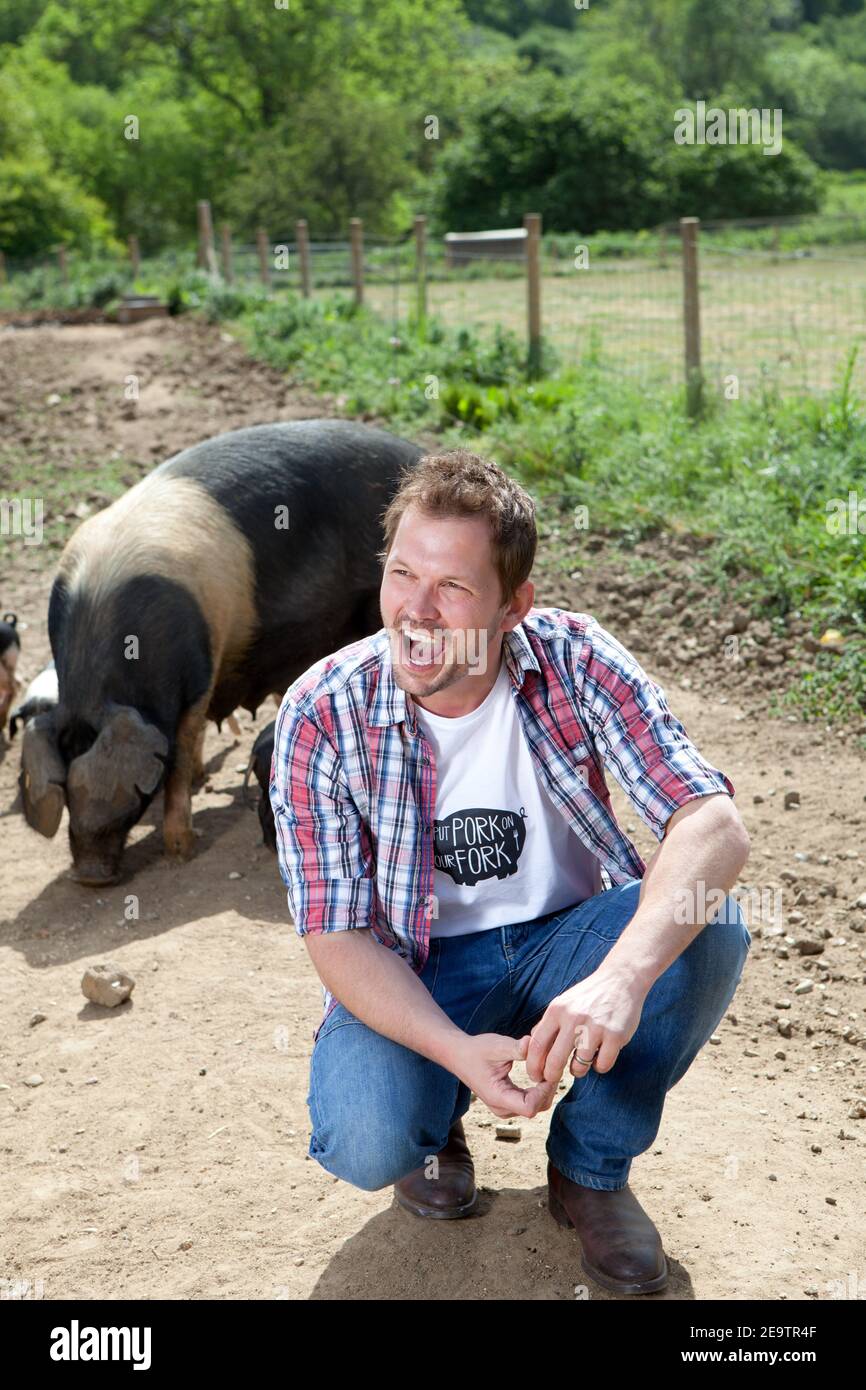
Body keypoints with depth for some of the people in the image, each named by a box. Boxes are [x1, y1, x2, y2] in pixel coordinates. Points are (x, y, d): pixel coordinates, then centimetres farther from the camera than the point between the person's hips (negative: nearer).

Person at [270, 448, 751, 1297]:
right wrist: (457, 1050, -34)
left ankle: (591, 1170, -2)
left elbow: (714, 822, -28)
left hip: (564, 941, 2)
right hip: (412, 973, -1)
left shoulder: (575, 661, -18)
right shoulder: (322, 716, -19)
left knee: (706, 923, -28)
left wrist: (623, 976, -46)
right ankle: (433, 1116, 11)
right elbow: (337, 939, -16)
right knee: (366, 1142, -30)